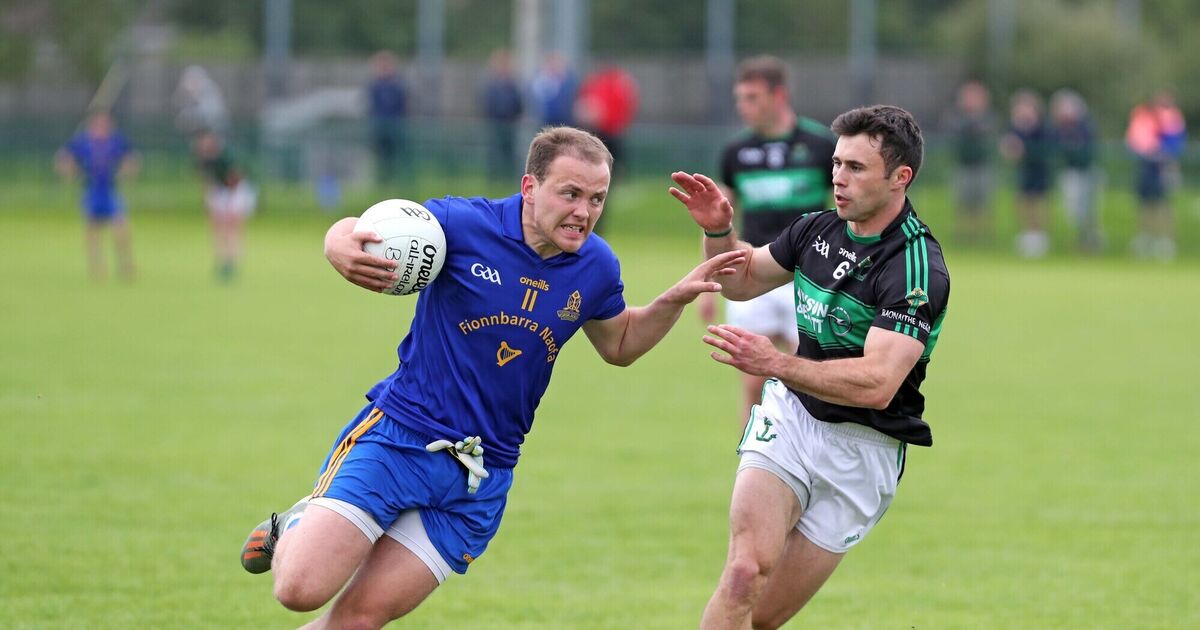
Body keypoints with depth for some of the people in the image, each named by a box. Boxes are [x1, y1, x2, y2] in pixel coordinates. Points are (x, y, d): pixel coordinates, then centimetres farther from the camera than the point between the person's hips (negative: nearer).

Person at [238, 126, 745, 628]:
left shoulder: (595, 268, 1)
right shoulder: (465, 224, -13)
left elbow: (620, 346, 21)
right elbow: (351, 230, -4)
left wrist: (676, 298, 4)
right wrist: (341, 248, -29)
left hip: (479, 479, 3)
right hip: (396, 437, -3)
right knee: (301, 589, -15)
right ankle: (293, 529, 21)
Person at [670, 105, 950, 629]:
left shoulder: (918, 270, -20)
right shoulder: (818, 230, 1)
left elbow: (876, 384, -31)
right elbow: (741, 280, 19)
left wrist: (777, 364, -39)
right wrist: (717, 230, -1)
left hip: (862, 450, -4)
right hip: (789, 415, 4)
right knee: (746, 571, -20)